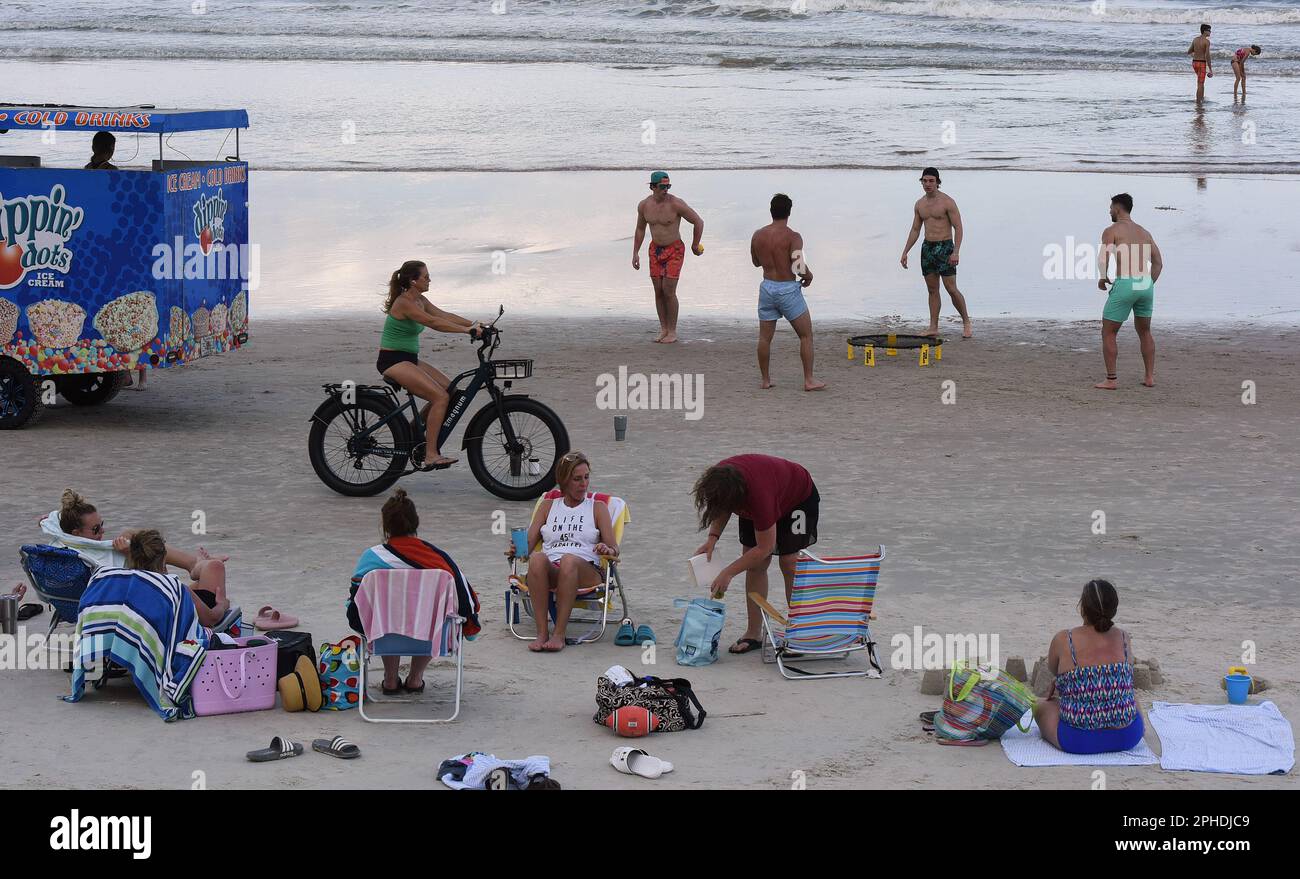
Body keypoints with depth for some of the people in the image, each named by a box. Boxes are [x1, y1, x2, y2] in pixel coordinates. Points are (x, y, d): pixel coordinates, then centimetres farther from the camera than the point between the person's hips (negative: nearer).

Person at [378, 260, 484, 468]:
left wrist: (475, 324, -5)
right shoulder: (404, 303, -19)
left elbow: (445, 315, 7)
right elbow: (433, 322, -28)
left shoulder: (420, 300, 11)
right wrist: (467, 330, -30)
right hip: (392, 361, -10)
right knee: (441, 397, -20)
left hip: (408, 359, 10)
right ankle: (430, 456, -19)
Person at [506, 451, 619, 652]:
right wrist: (517, 549, -7)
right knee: (537, 558, -35)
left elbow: (614, 550, 11)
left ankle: (559, 633, -39)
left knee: (569, 560, -38)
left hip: (586, 572, -1)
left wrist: (608, 550, -14)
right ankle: (542, 632, -38)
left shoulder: (598, 507, 20)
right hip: (549, 572, 1)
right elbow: (529, 542, 16)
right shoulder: (548, 505, 25)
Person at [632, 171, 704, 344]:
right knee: (658, 291, 5)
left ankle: (672, 331, 2)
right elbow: (640, 229, 13)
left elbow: (698, 222, -10)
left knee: (669, 291, -9)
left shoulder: (676, 204, -19)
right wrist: (635, 253, 11)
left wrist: (695, 245, -1)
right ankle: (663, 329, 15)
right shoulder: (644, 205, -3)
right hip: (655, 250, 5)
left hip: (674, 250, -5)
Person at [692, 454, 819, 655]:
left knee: (789, 561, -16)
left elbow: (764, 548, -34)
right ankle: (754, 633, 4)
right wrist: (712, 538, -17)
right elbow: (722, 508, -2)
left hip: (799, 498, -6)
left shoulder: (759, 495, -45)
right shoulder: (719, 480, -27)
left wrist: (728, 573, -31)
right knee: (755, 565, -1)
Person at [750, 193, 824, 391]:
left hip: (767, 287, 5)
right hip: (788, 289, -4)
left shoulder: (758, 236, 1)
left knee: (765, 337, 14)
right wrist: (808, 275, -4)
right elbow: (799, 266, -24)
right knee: (806, 335, 7)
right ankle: (809, 380, 5)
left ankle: (765, 379, 19)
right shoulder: (793, 237, -14)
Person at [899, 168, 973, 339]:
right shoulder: (919, 204, 10)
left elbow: (958, 227, -12)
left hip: (945, 247, -6)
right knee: (932, 289, 7)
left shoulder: (947, 202, -9)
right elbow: (915, 230, 17)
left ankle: (966, 322, 6)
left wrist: (956, 252, -21)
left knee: (951, 289, -8)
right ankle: (933, 328, 10)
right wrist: (905, 252, 12)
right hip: (927, 247, 6)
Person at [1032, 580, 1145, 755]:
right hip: (1126, 738, 3)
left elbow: (1053, 670, 11)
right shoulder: (1123, 638, -1)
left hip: (1078, 741, -3)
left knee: (1041, 706, 28)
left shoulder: (1063, 640, -10)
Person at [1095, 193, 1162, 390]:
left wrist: (1103, 279, 5)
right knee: (1144, 331, 23)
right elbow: (1158, 263, 15)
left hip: (1124, 285, -6)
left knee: (1108, 333, 6)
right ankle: (1150, 377, 19)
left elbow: (1103, 260, -13)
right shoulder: (1144, 233, 19)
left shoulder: (1111, 230, 0)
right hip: (1146, 284, 6)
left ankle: (1111, 380, 1)